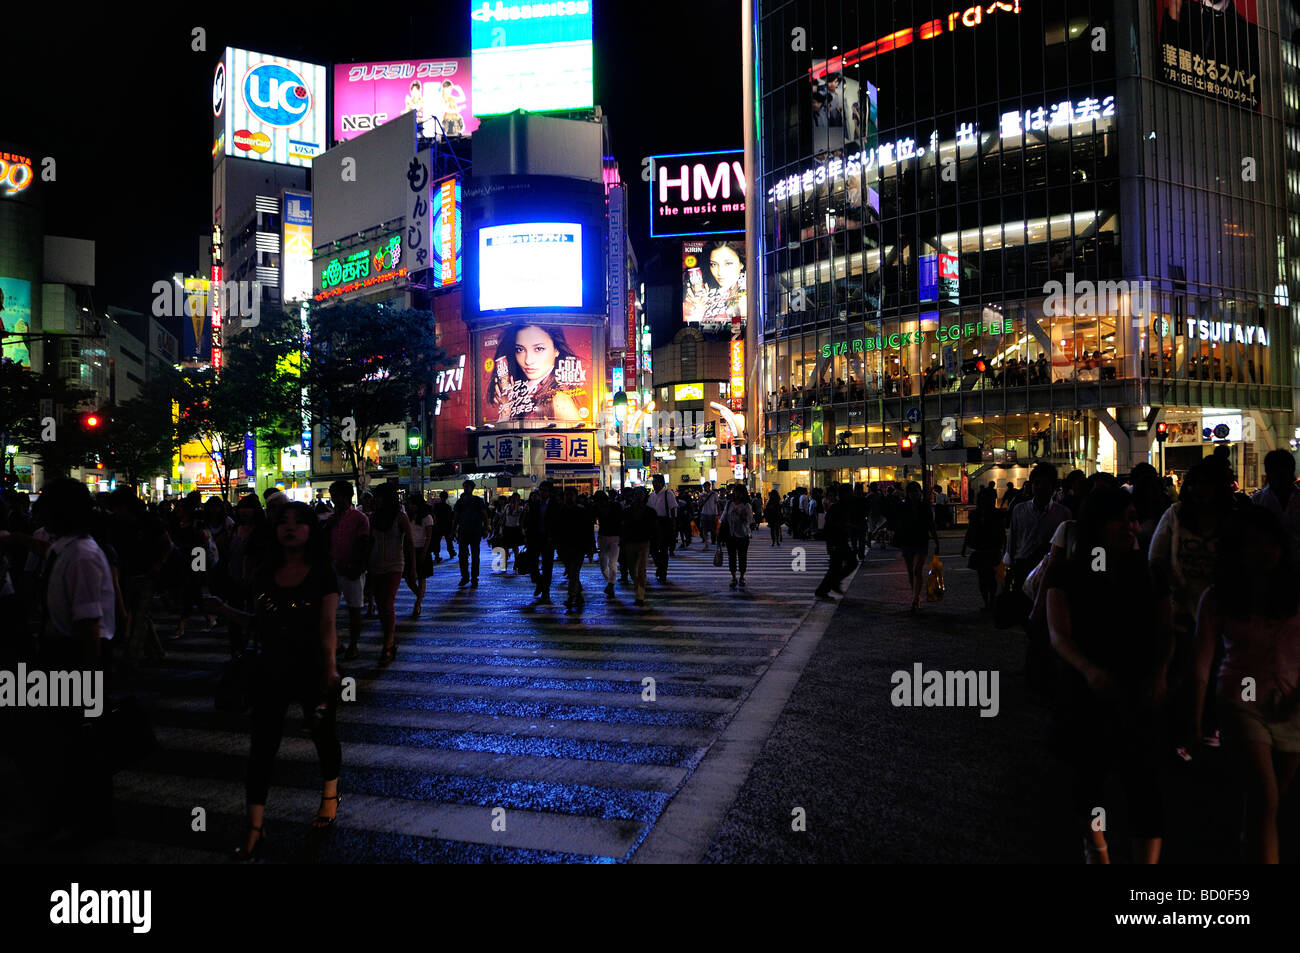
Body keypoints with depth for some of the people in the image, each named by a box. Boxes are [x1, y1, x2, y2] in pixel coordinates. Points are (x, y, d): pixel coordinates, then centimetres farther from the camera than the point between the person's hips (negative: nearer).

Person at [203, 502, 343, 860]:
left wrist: (330, 668, -25)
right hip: (272, 669, 3)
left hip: (313, 669, -3)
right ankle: (255, 827, 13)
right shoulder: (264, 575, 2)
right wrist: (227, 612, -2)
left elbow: (328, 625, -14)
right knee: (262, 745, 3)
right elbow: (261, 622, 12)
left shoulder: (322, 574, -9)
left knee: (323, 733, 15)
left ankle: (330, 796, 41)